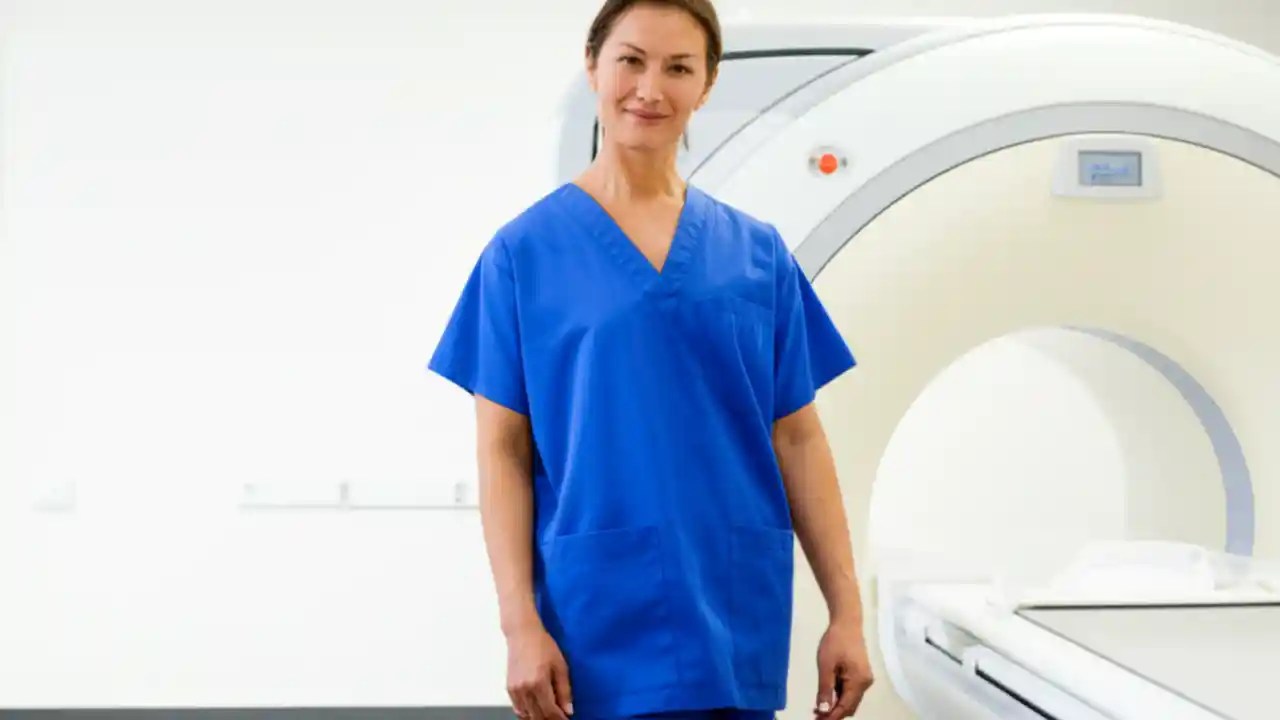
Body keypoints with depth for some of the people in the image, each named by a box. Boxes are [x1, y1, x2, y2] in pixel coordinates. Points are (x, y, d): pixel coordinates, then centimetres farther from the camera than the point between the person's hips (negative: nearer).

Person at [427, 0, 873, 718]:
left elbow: (798, 439, 7)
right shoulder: (525, 252, 0)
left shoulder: (759, 252, 6)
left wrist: (847, 613, 3)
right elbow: (504, 452, -2)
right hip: (604, 632, -2)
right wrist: (521, 623, -9)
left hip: (739, 628, 3)